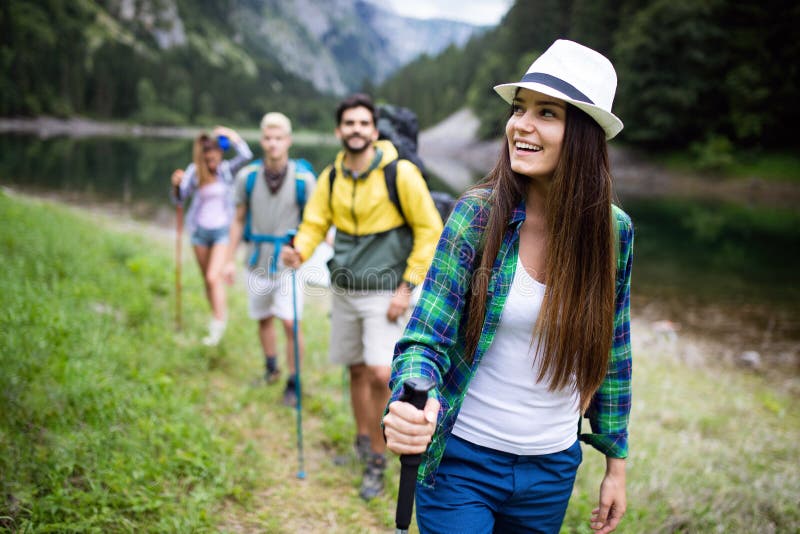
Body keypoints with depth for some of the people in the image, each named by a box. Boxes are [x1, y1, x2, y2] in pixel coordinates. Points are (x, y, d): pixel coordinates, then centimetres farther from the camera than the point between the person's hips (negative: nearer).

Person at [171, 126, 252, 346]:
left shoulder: (227, 169, -5)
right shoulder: (194, 171, -4)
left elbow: (246, 155, -22)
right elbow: (178, 198, -6)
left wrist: (230, 135, -16)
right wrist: (176, 184, -25)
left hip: (222, 230, -3)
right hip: (200, 230, 3)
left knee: (214, 277, -14)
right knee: (207, 279, 13)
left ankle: (218, 322, -3)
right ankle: (219, 315, 31)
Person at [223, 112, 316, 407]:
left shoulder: (303, 178, -10)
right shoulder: (248, 176, -2)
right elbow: (239, 220, 7)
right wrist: (229, 259, 6)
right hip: (258, 261, 3)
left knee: (291, 322, -10)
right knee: (263, 318, 16)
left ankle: (293, 382, 5)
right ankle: (270, 367, 38)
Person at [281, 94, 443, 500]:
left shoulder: (401, 173, -11)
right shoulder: (331, 177, 3)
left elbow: (430, 231, -8)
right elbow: (315, 223, 10)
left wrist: (407, 287, -12)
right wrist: (299, 251, -14)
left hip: (384, 291, -5)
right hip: (344, 290, 5)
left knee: (380, 374, -14)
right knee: (357, 370, 14)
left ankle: (378, 460, 5)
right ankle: (363, 441, 35)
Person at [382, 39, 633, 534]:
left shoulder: (614, 232, -8)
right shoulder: (479, 213, -15)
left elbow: (612, 354, 4)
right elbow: (426, 340, -15)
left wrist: (617, 462, 9)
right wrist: (411, 407, -36)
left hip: (554, 470, 3)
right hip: (461, 460, -2)